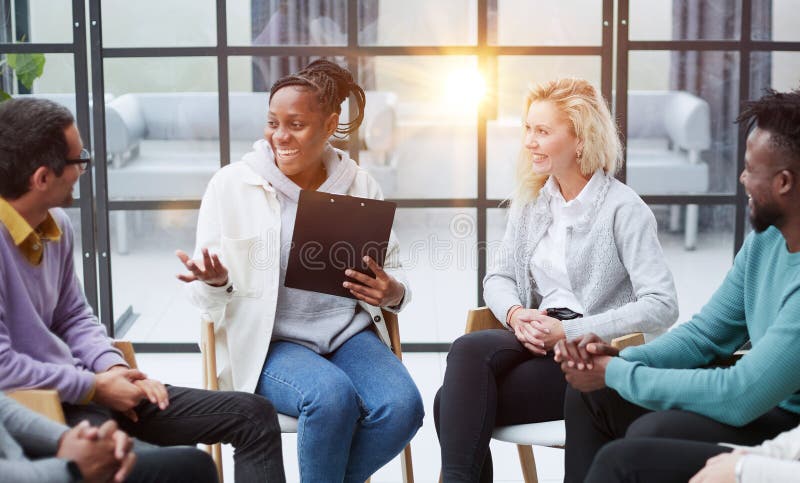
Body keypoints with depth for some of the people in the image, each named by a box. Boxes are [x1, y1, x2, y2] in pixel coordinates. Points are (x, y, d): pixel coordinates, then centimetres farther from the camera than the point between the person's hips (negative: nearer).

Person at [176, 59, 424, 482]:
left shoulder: (360, 185, 7)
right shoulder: (232, 185, 0)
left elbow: (393, 270, 15)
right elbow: (207, 299, 1)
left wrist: (392, 293, -10)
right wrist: (215, 282, -24)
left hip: (348, 333, 3)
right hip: (270, 341, -3)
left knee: (402, 407, -25)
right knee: (332, 397, -33)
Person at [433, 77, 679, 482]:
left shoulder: (624, 209, -7)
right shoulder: (530, 201, 13)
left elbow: (662, 306, -15)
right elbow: (498, 278, 16)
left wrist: (569, 331, -19)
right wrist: (515, 314, -8)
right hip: (538, 340, 5)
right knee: (468, 351, -29)